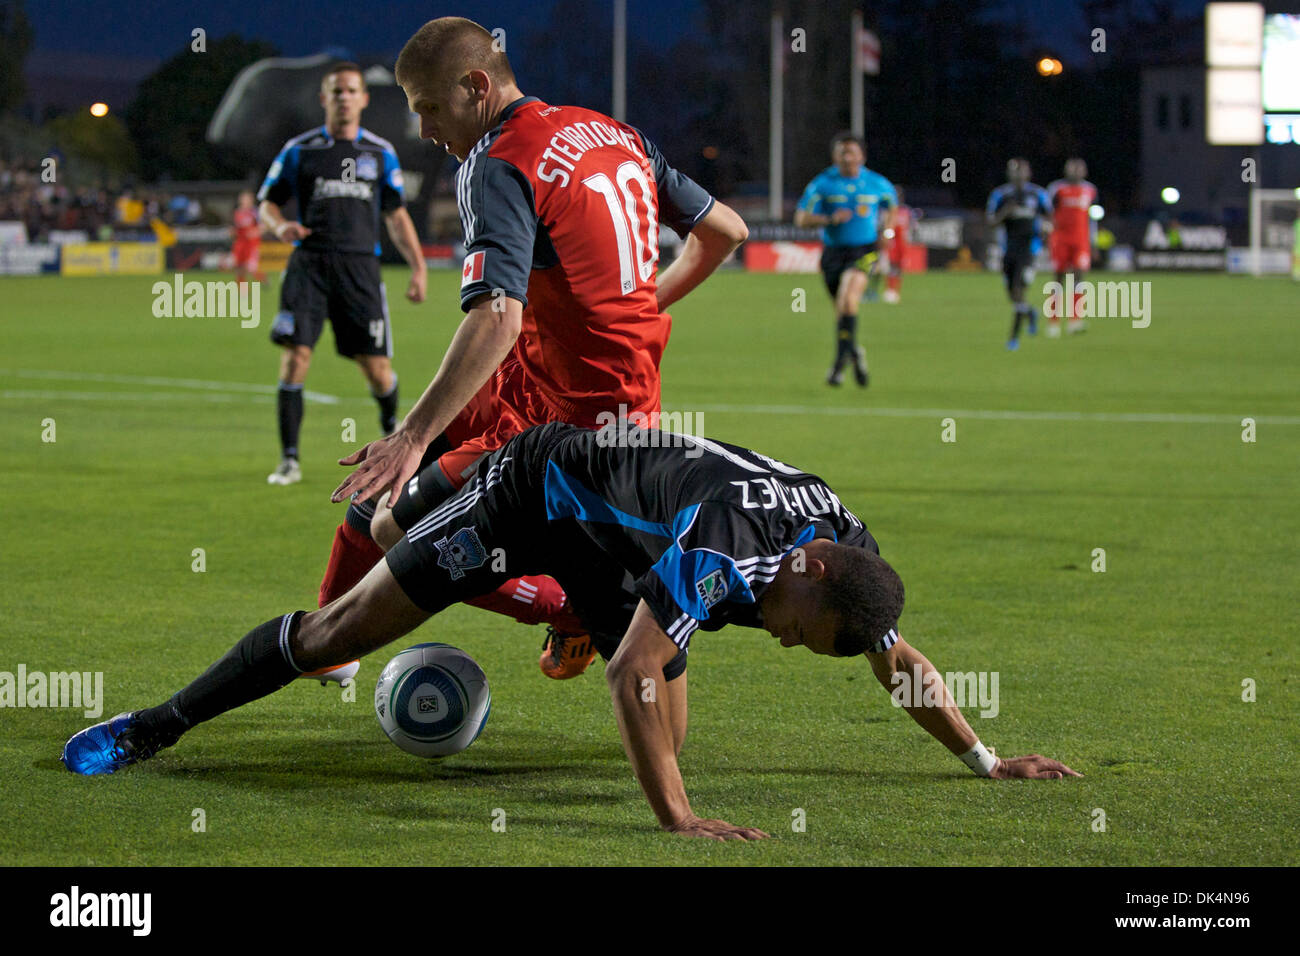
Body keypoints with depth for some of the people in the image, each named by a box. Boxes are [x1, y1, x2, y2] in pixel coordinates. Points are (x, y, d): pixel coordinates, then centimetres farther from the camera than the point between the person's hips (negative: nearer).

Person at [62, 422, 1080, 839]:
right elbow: (632, 677, -42)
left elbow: (901, 663, 3)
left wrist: (987, 760, 3)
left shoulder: (851, 550, -17)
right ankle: (156, 727, 12)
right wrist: (679, 821, -43)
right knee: (347, 626, -2)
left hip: (608, 553, 7)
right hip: (539, 482, -7)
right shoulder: (728, 542, -41)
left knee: (668, 744, -3)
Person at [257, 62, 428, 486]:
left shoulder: (381, 153, 12)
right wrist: (280, 225, -12)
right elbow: (266, 202, 11)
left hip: (360, 267, 1)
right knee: (295, 357, -13)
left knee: (377, 367, 0)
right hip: (309, 264, -1)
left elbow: (396, 215, 17)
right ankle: (289, 460, -6)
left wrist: (418, 266, 8)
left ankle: (391, 429, 32)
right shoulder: (299, 150, 7)